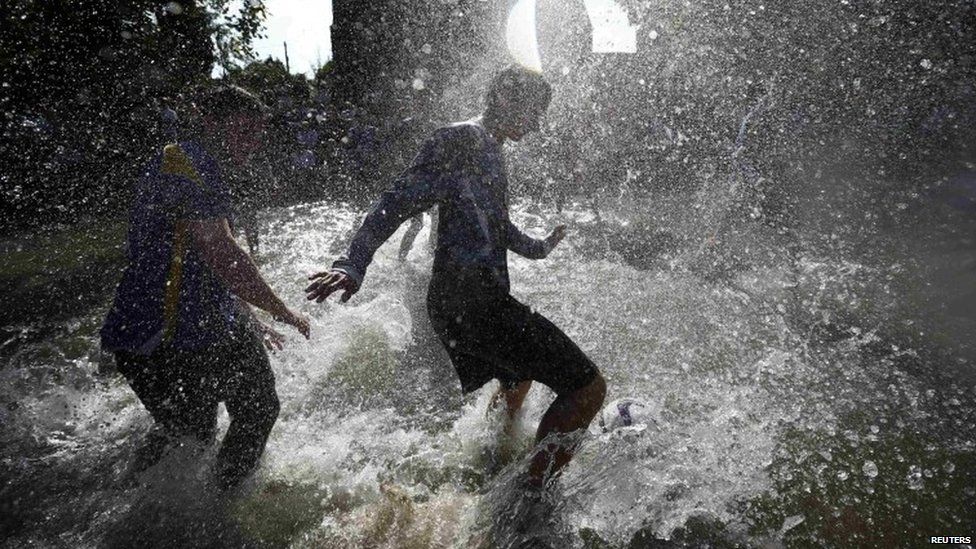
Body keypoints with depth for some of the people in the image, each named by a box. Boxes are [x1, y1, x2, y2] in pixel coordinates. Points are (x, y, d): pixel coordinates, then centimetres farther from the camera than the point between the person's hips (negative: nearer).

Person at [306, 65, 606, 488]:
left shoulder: (491, 154, 22)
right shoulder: (461, 140, -9)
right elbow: (400, 201, -20)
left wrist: (540, 247, 52)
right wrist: (354, 264, -32)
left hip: (454, 304, 11)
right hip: (471, 299, -11)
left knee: (518, 380, 34)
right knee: (589, 387, -9)